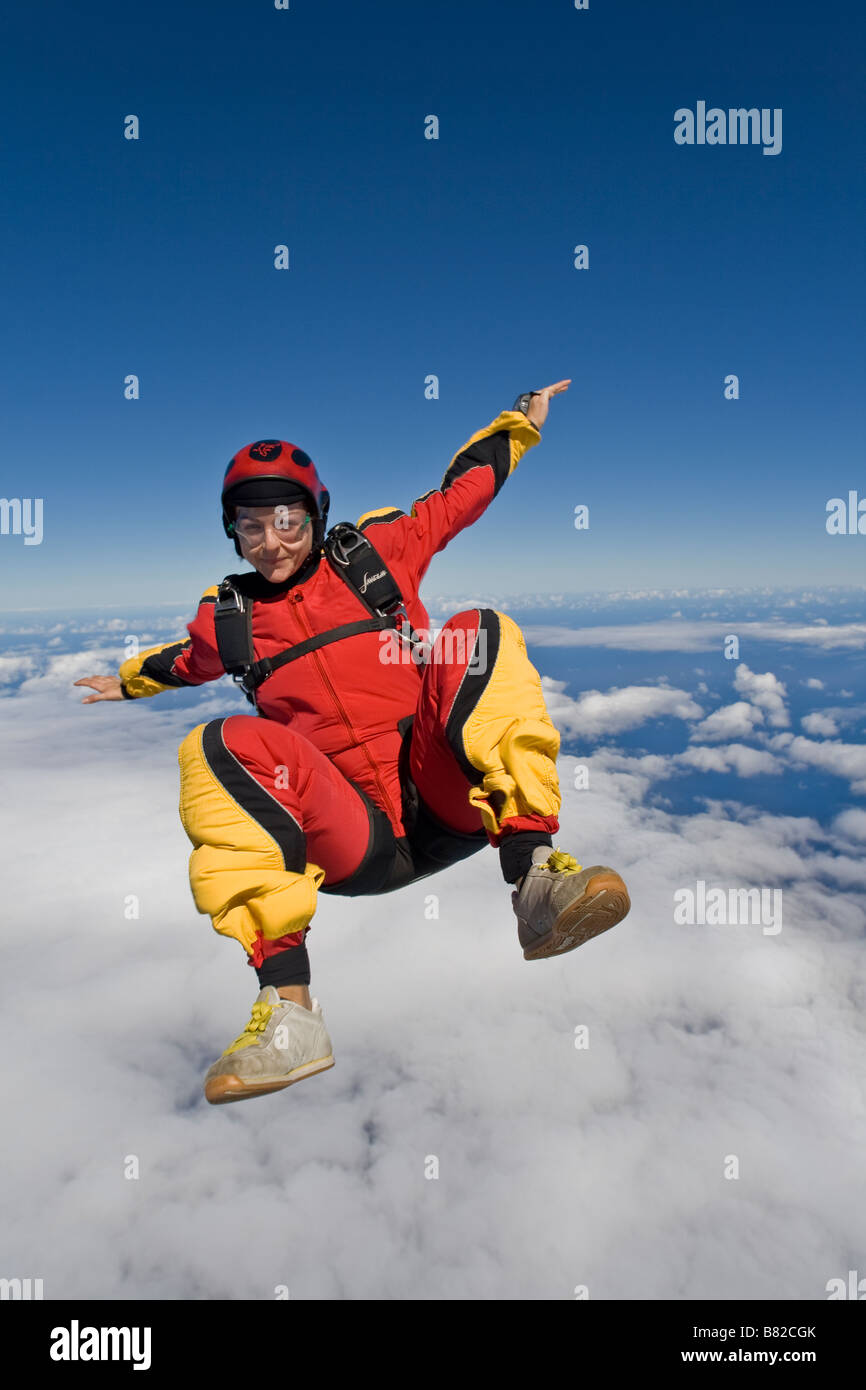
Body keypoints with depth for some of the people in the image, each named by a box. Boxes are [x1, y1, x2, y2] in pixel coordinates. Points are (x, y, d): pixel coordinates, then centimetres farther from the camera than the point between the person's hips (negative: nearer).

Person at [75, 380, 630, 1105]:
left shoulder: (374, 550, 13)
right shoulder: (226, 618, 17)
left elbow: (461, 491, 25)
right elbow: (183, 661, 40)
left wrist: (520, 421, 32)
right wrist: (128, 680, 54)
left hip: (450, 805, 0)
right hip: (355, 844, 0)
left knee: (478, 635, -21)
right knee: (225, 746, -27)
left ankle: (535, 880, -33)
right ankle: (290, 1007, -33)